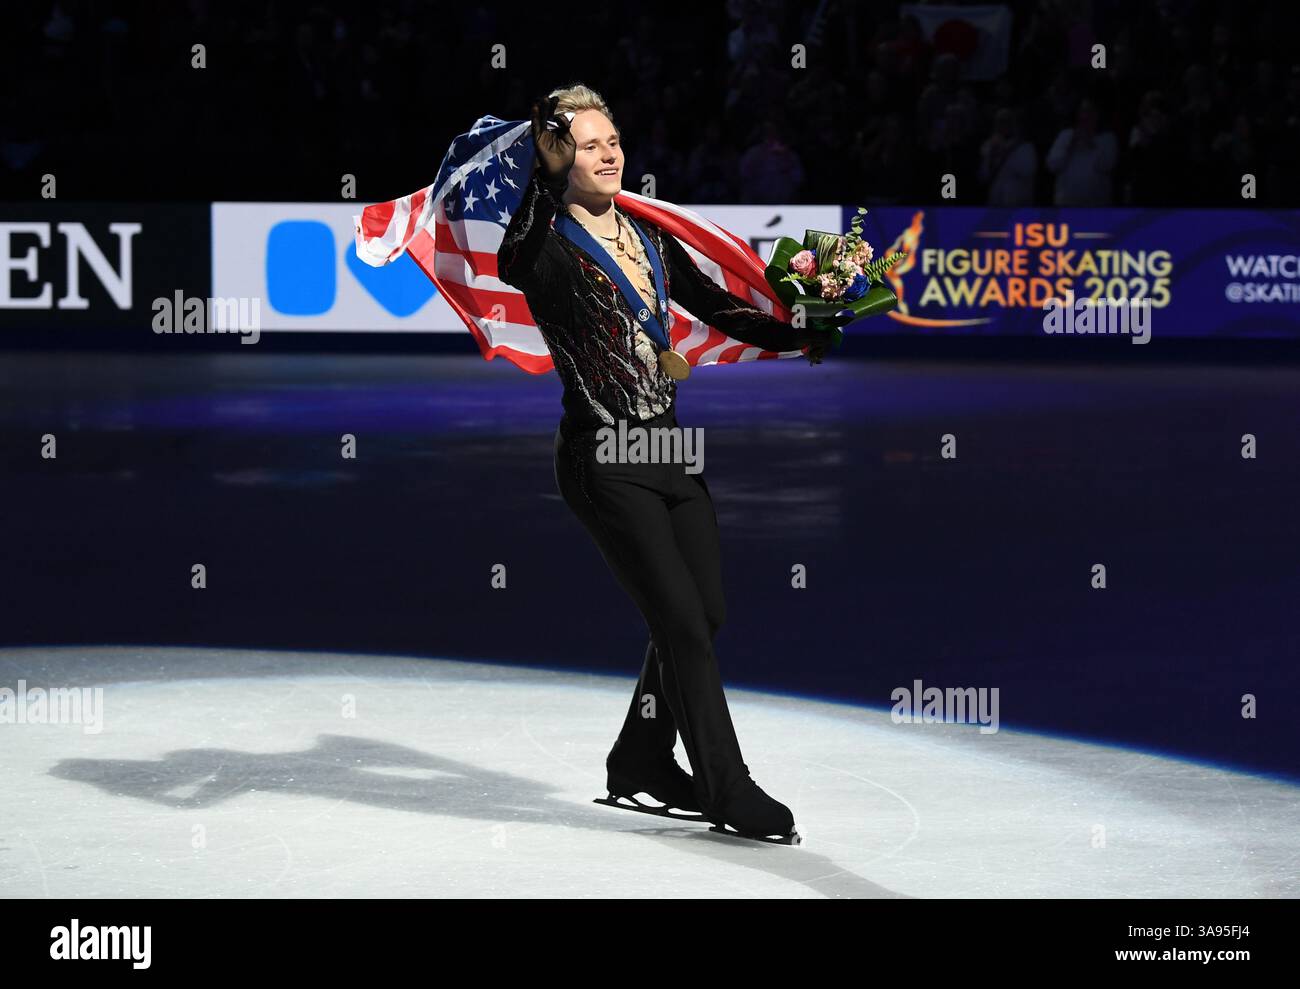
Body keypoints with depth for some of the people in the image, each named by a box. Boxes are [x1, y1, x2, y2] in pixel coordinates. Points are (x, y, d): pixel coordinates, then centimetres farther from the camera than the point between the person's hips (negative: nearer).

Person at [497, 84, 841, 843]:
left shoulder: (647, 236, 12)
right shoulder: (547, 248, -11)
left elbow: (717, 307, 16)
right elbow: (513, 266, -36)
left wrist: (801, 337, 4)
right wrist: (547, 175, -37)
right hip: (606, 459, -8)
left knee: (705, 613, 10)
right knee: (683, 622, -7)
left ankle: (640, 763, 28)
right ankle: (728, 791, 4)